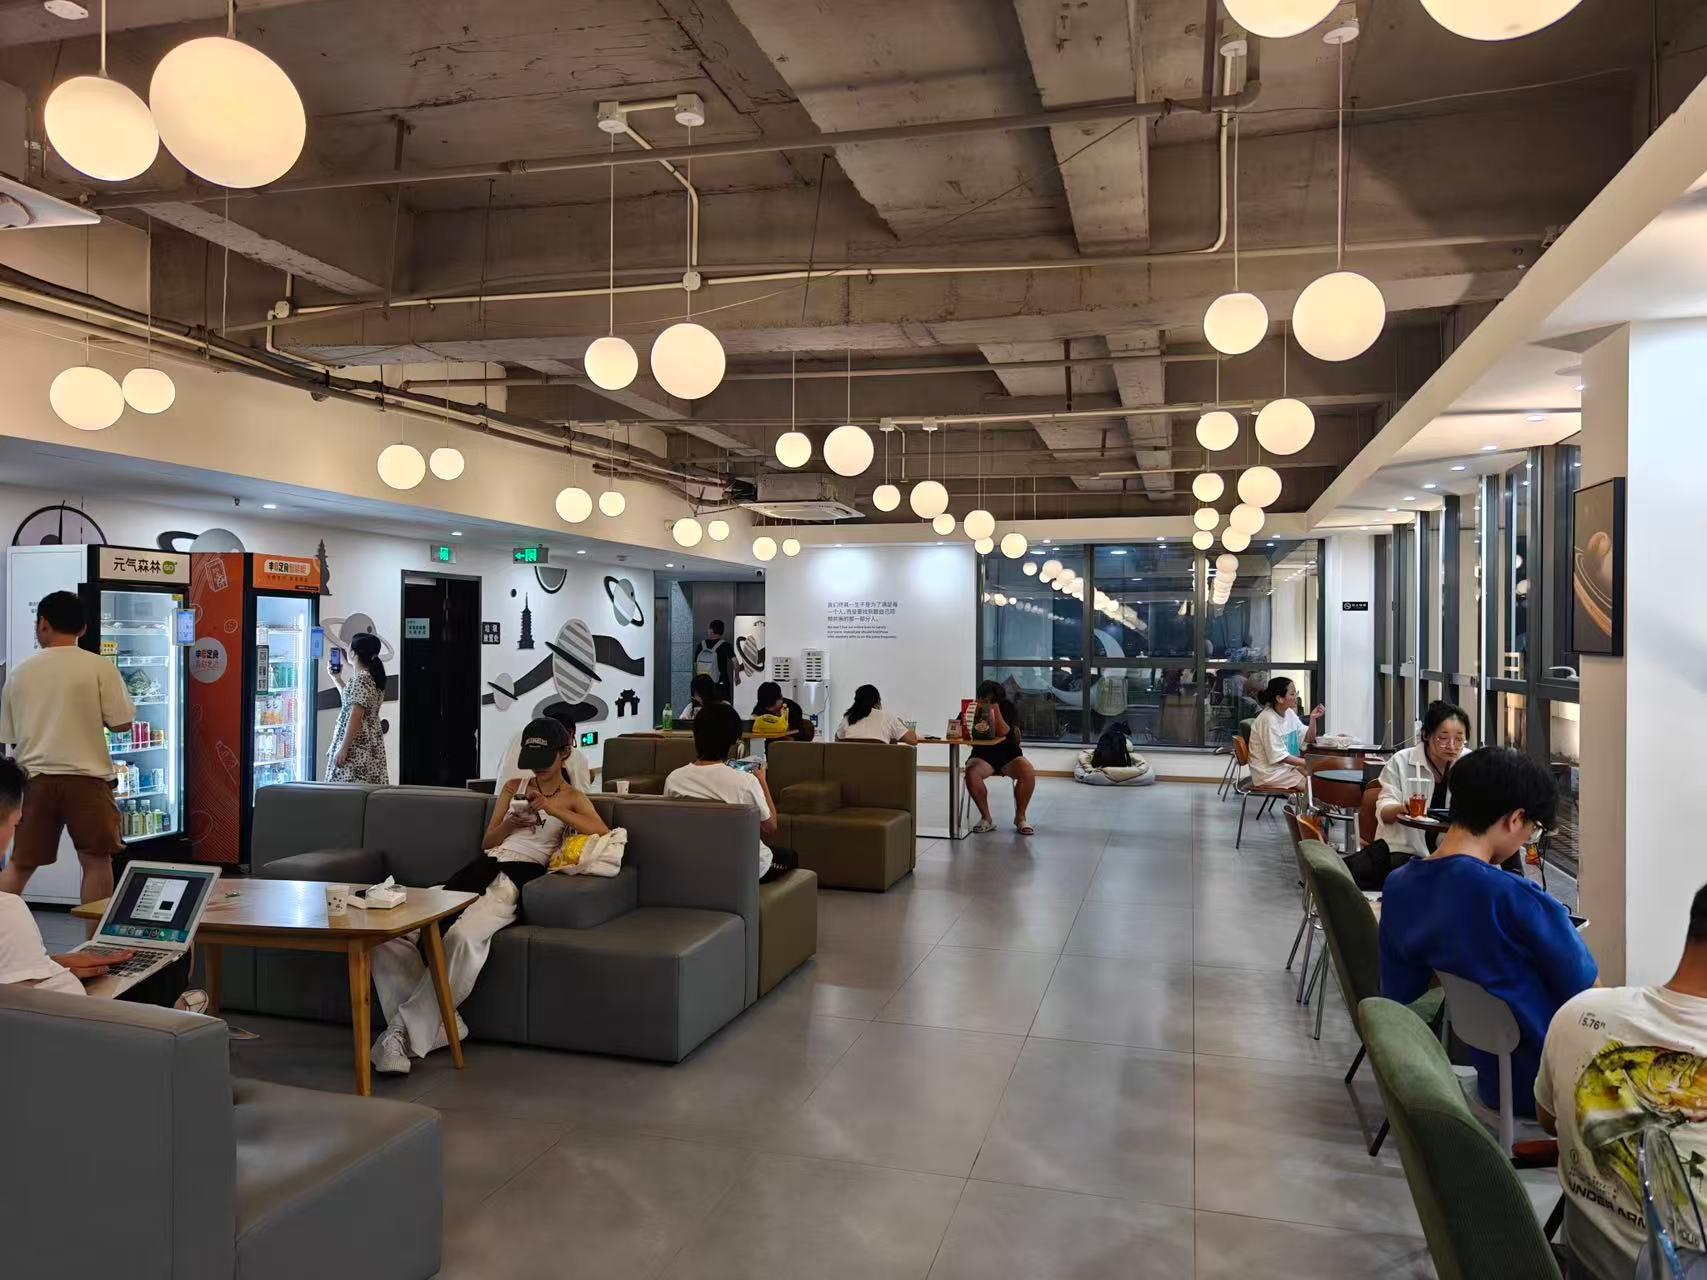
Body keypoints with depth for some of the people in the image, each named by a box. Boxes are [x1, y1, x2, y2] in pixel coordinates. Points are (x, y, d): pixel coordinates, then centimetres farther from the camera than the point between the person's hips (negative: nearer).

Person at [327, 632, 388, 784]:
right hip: (371, 741, 9)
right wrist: (337, 679, 31)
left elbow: (355, 716, -20)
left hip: (356, 745, -9)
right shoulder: (373, 677, 14)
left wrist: (343, 748, -19)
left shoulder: (360, 679, -14)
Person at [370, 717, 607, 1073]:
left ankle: (404, 1031, -27)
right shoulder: (514, 787, 26)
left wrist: (554, 810, -14)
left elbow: (603, 833, -7)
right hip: (485, 867, 6)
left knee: (463, 936, -37)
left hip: (522, 875, -5)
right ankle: (433, 1024, -16)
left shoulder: (572, 797, 12)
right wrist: (512, 822, 1)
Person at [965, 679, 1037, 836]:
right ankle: (986, 818, -15)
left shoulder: (1008, 707, 0)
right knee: (971, 774, -34)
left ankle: (1020, 817, -9)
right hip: (983, 756, 0)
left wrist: (995, 710, -24)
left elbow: (1004, 733, -14)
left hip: (1009, 755, 0)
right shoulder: (975, 709, 3)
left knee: (1028, 772, -30)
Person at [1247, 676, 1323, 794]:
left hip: (1286, 766, 9)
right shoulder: (1268, 719, -20)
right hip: (1269, 772, -9)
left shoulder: (1289, 713, 6)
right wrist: (1306, 763, -18)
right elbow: (1278, 756, -20)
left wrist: (1313, 718, -5)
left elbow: (1308, 739, 10)